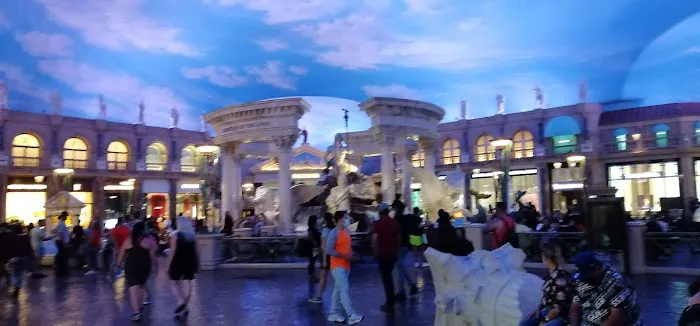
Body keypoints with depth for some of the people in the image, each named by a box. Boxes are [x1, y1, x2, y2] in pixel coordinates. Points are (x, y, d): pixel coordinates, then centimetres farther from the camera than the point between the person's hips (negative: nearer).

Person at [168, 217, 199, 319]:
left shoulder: (175, 235, -9)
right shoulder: (192, 235, 4)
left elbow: (172, 252, -12)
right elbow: (195, 251, 6)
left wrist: (168, 265, -7)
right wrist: (196, 265, 13)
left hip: (177, 263, -4)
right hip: (190, 262, 4)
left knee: (175, 283, 11)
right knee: (187, 284, 9)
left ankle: (180, 301, -8)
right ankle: (185, 307, 14)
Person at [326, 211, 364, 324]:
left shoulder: (347, 232, 12)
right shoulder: (333, 233, -13)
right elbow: (329, 250, -18)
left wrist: (351, 255, 2)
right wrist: (344, 256, -18)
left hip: (346, 265, 8)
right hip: (337, 266, -8)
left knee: (338, 290, 12)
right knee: (344, 289, -11)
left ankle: (334, 314, 20)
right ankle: (352, 316, -11)